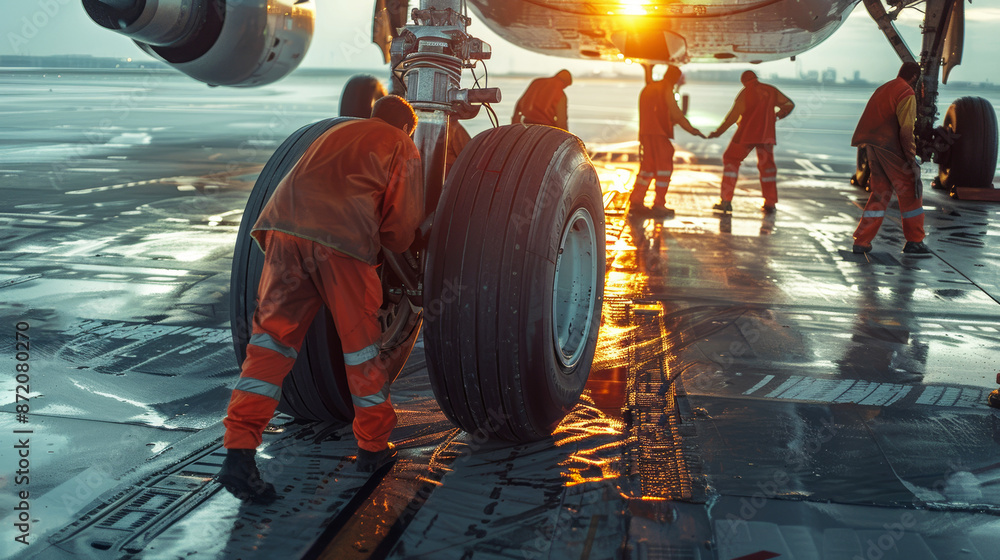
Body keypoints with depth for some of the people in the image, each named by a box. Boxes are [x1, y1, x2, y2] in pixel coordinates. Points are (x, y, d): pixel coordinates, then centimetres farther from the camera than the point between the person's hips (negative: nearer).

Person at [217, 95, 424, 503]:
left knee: (272, 335, 7)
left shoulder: (337, 132, 34)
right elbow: (400, 231, 11)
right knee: (359, 337, 12)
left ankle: (239, 450, -5)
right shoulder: (403, 149, 19)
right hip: (341, 238, -4)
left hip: (283, 224, 4)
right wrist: (390, 243, 34)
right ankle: (373, 446, 27)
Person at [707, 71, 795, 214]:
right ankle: (770, 204, 16)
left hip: (747, 134, -5)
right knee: (767, 166, 17)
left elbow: (733, 116, -11)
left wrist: (719, 131, -4)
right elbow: (789, 104, 13)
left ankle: (726, 201, -2)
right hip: (766, 134, 5)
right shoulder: (771, 91, 5)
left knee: (731, 160, 5)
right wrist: (777, 115, 31)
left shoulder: (745, 93, -8)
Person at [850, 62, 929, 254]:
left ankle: (861, 242, 8)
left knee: (879, 193, 13)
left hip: (874, 149, 8)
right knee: (910, 192, 6)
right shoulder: (907, 94, -10)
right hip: (892, 150, -8)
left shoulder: (882, 89, 15)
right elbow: (906, 131, -17)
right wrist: (912, 160, -14)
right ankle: (914, 241, 13)